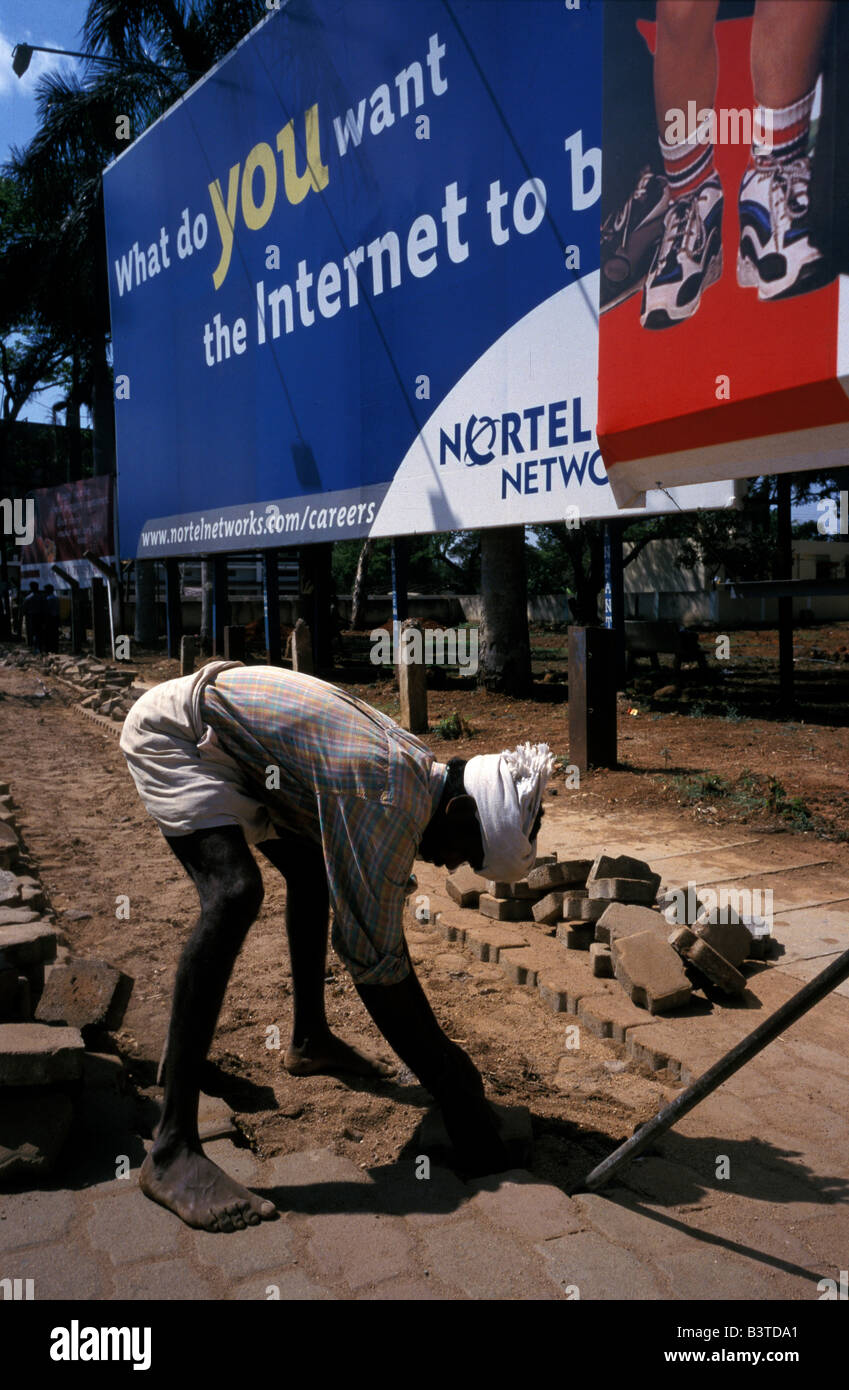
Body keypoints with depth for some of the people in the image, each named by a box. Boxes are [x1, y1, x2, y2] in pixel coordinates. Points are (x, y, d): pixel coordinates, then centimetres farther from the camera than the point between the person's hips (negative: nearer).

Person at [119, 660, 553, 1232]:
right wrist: (456, 1090, -21)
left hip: (229, 741, 10)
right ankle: (173, 1149, -26)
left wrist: (440, 1050, 10)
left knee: (313, 871, 18)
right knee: (235, 893, -29)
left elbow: (382, 923, 6)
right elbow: (374, 958, -30)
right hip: (173, 731, -10)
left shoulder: (419, 770, -3)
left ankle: (310, 1039, 35)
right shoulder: (387, 798, -31)